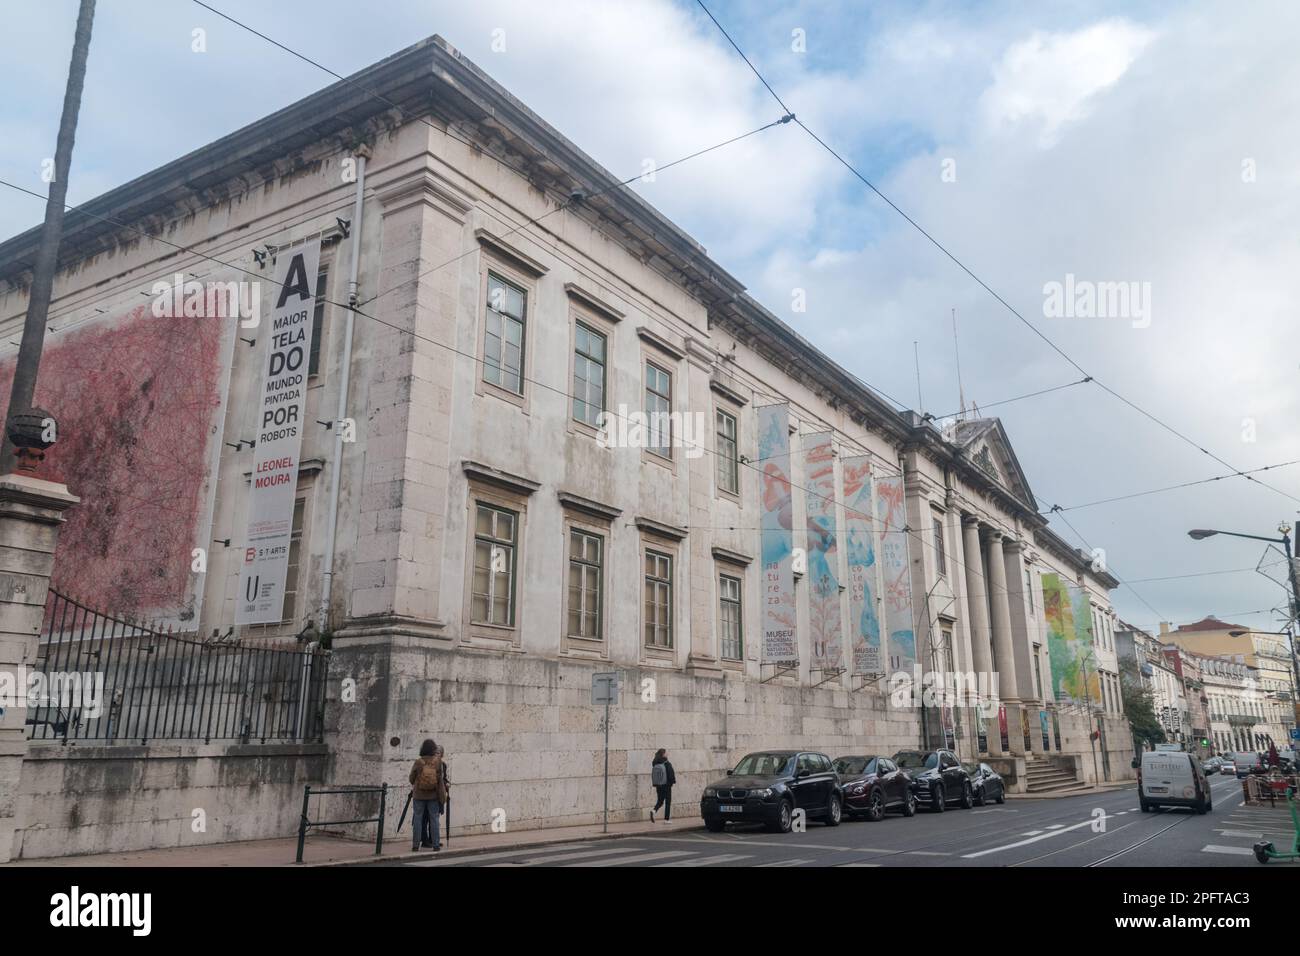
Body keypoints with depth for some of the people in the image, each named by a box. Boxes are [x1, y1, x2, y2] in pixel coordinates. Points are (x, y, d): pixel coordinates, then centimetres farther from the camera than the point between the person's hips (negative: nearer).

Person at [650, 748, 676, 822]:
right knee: (668, 801, 8)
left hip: (658, 786, 5)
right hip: (666, 785, -5)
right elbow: (671, 774, -12)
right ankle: (667, 819, 10)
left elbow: (653, 775, 7)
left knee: (660, 800, 17)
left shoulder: (654, 764, 0)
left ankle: (654, 811, -9)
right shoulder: (667, 764, -16)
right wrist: (672, 782, 4)